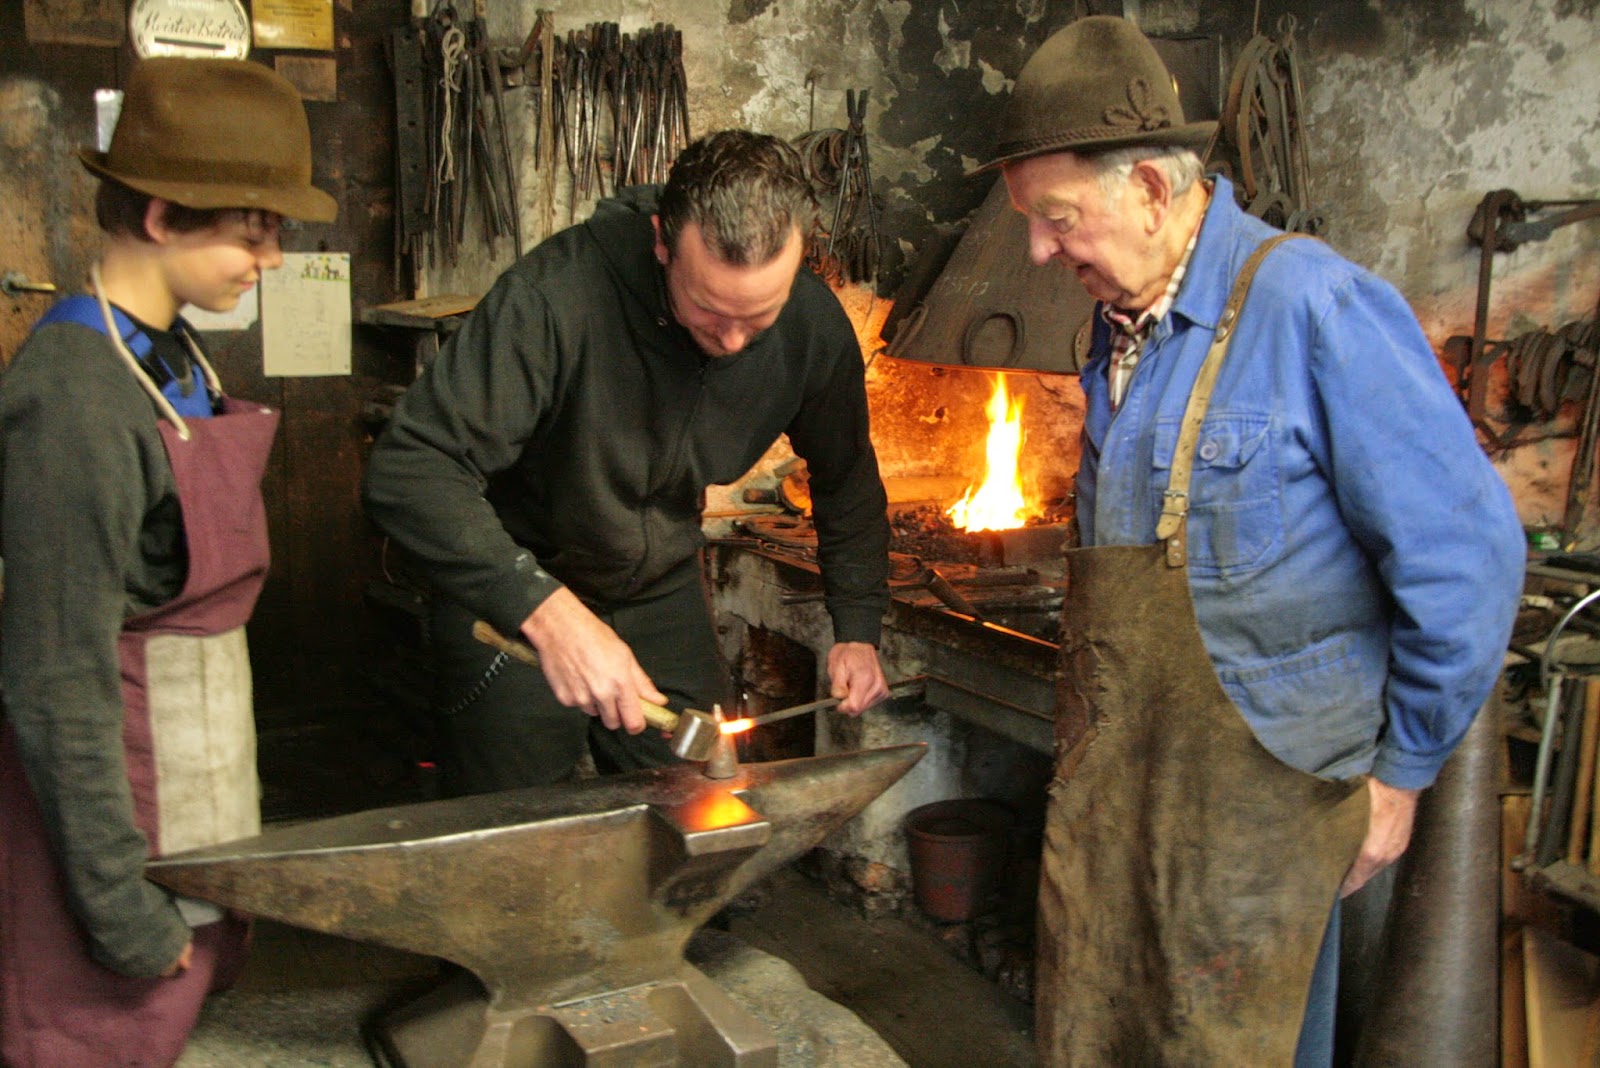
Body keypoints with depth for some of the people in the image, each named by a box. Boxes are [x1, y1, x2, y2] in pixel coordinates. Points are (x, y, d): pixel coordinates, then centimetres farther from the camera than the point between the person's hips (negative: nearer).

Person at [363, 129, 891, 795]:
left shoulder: (814, 327, -14)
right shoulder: (558, 295, -32)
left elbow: (848, 479, 5)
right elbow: (407, 472, -36)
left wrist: (856, 629, -3)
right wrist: (546, 612, -45)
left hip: (663, 591, 4)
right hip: (510, 599, -4)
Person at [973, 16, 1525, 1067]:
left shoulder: (1314, 307, -18)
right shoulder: (1116, 328, 7)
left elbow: (1467, 557, -15)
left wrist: (1400, 772, -7)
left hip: (1254, 780, -7)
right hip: (1109, 772, 7)